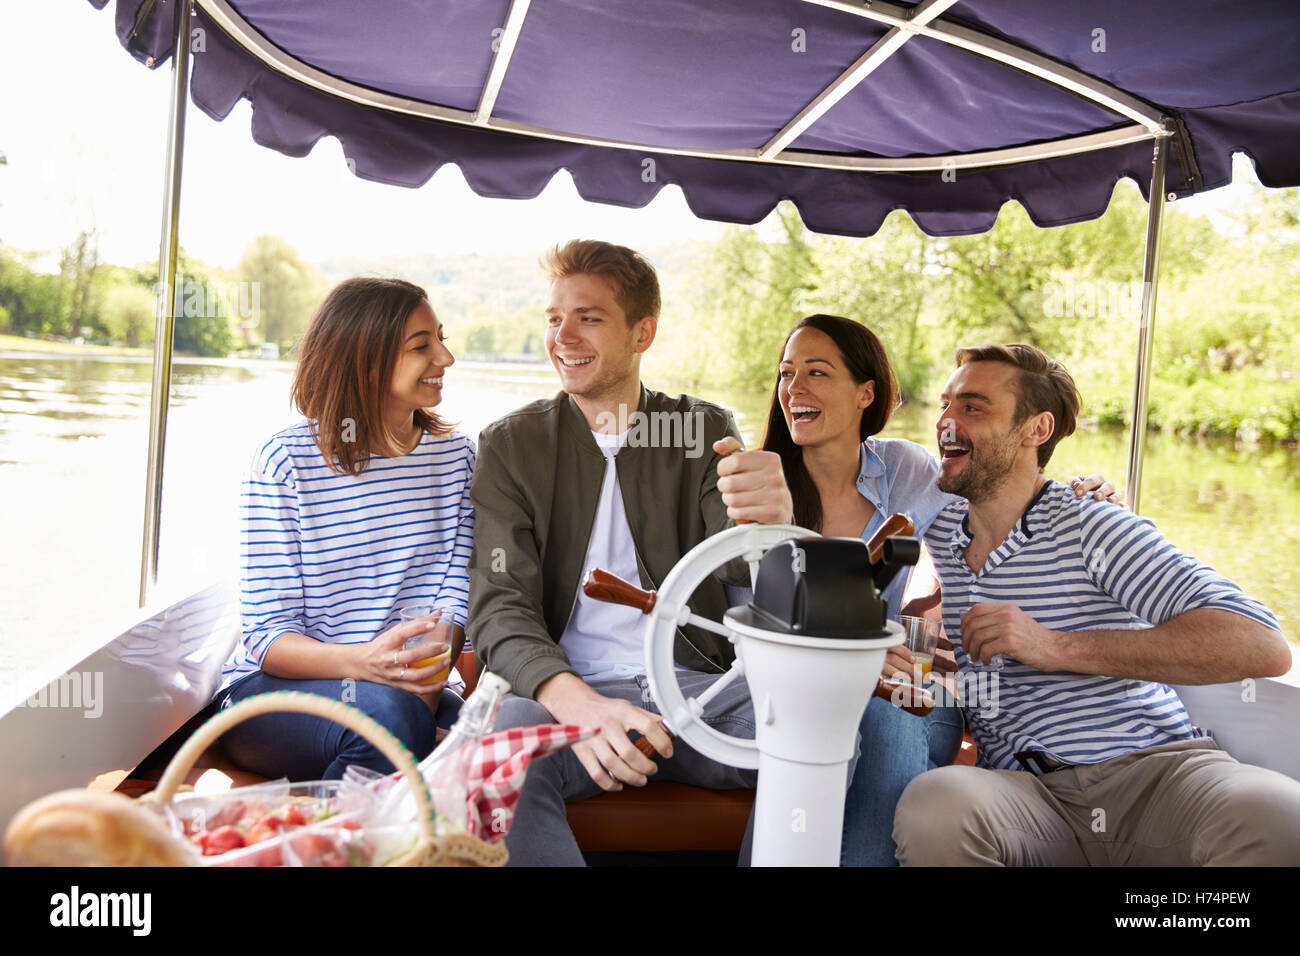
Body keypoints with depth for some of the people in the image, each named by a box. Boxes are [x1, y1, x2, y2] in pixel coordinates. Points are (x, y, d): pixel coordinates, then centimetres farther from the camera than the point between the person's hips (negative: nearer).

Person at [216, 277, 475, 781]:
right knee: (382, 709, -36)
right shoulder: (285, 460, -7)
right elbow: (267, 635, -10)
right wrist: (360, 662, -32)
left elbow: (455, 606, -3)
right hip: (271, 692, -3)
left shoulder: (456, 457, 6)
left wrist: (420, 704, -23)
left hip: (410, 691, 3)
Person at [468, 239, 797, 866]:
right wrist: (577, 704, -26)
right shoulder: (510, 444, 7)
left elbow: (750, 573, -1)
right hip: (568, 691, -1)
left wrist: (768, 521, -29)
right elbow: (497, 608, -4)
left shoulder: (706, 432, 11)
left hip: (695, 686, 2)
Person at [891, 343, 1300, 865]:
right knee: (931, 805, -34)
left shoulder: (1090, 528, -3)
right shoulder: (935, 532, 11)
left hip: (1153, 767, -1)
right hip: (1029, 795, 2)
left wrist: (1059, 647, -21)